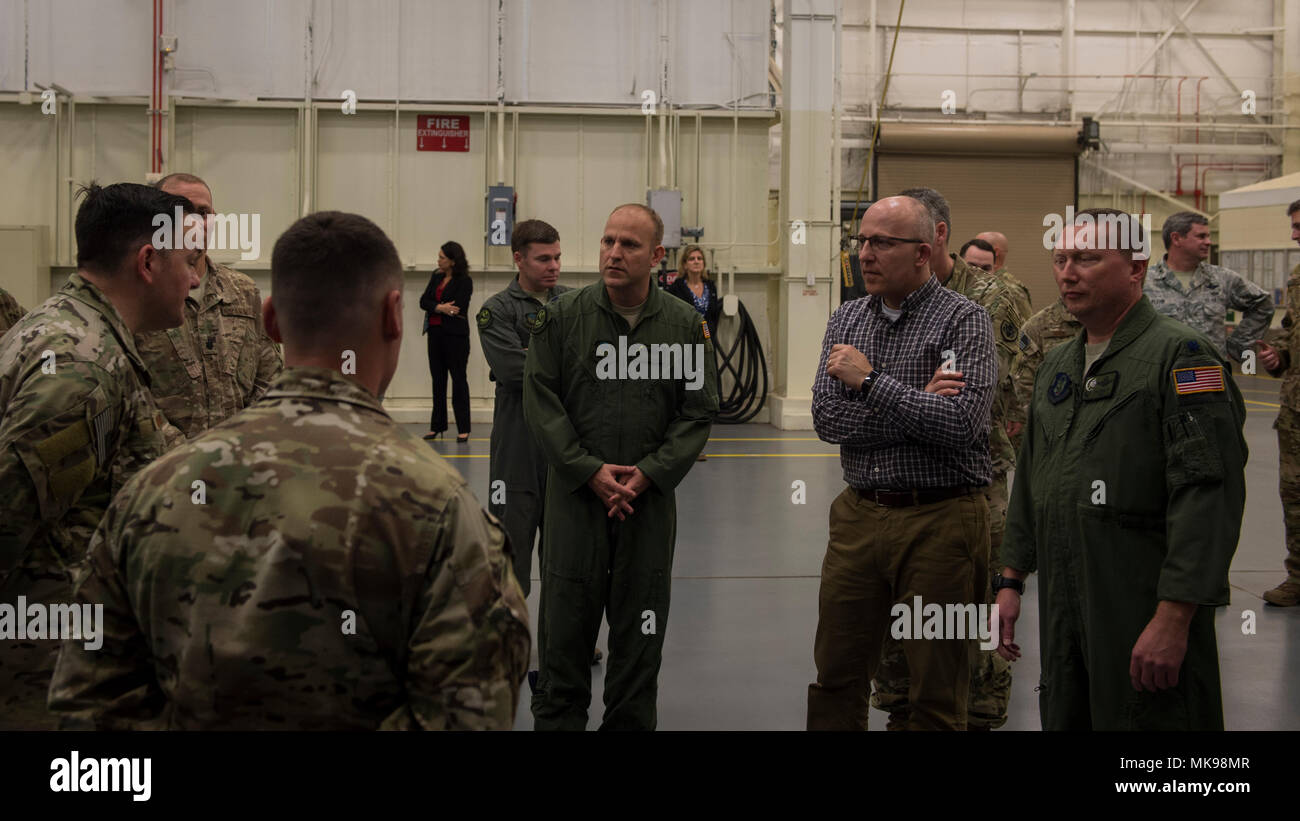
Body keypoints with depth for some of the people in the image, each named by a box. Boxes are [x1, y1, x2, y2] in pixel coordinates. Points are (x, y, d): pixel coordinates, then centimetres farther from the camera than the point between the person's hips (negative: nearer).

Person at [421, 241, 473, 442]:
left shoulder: (464, 281, -6)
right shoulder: (436, 277, 13)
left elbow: (457, 308, -16)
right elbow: (423, 301, 3)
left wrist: (434, 308, -8)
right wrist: (441, 308, -14)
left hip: (455, 335, -6)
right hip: (435, 334, 6)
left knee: (458, 379, -3)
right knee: (438, 379, 10)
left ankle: (463, 428, 0)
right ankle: (437, 425, 16)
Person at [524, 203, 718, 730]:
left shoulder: (686, 325, 1)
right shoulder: (561, 317, -1)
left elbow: (698, 412, 1)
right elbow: (540, 403, -3)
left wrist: (647, 474, -10)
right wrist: (591, 471, -11)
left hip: (650, 502, 1)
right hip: (575, 495, -1)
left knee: (640, 636, 10)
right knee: (565, 627, 4)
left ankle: (631, 723, 23)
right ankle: (556, 720, 17)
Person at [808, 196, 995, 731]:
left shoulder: (964, 320, -7)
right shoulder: (847, 319, 9)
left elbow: (962, 424, -21)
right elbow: (827, 420, -3)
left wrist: (871, 382, -17)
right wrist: (917, 403, -13)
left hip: (940, 520, -5)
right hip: (859, 515, 5)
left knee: (937, 697, 6)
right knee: (835, 682, 12)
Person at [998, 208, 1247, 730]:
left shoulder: (1180, 355, -11)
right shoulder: (1058, 365, 15)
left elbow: (1208, 494, -19)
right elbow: (1030, 484, 22)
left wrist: (1173, 618, -23)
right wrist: (1011, 581, 18)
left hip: (1145, 621, -7)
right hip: (1063, 618, 7)